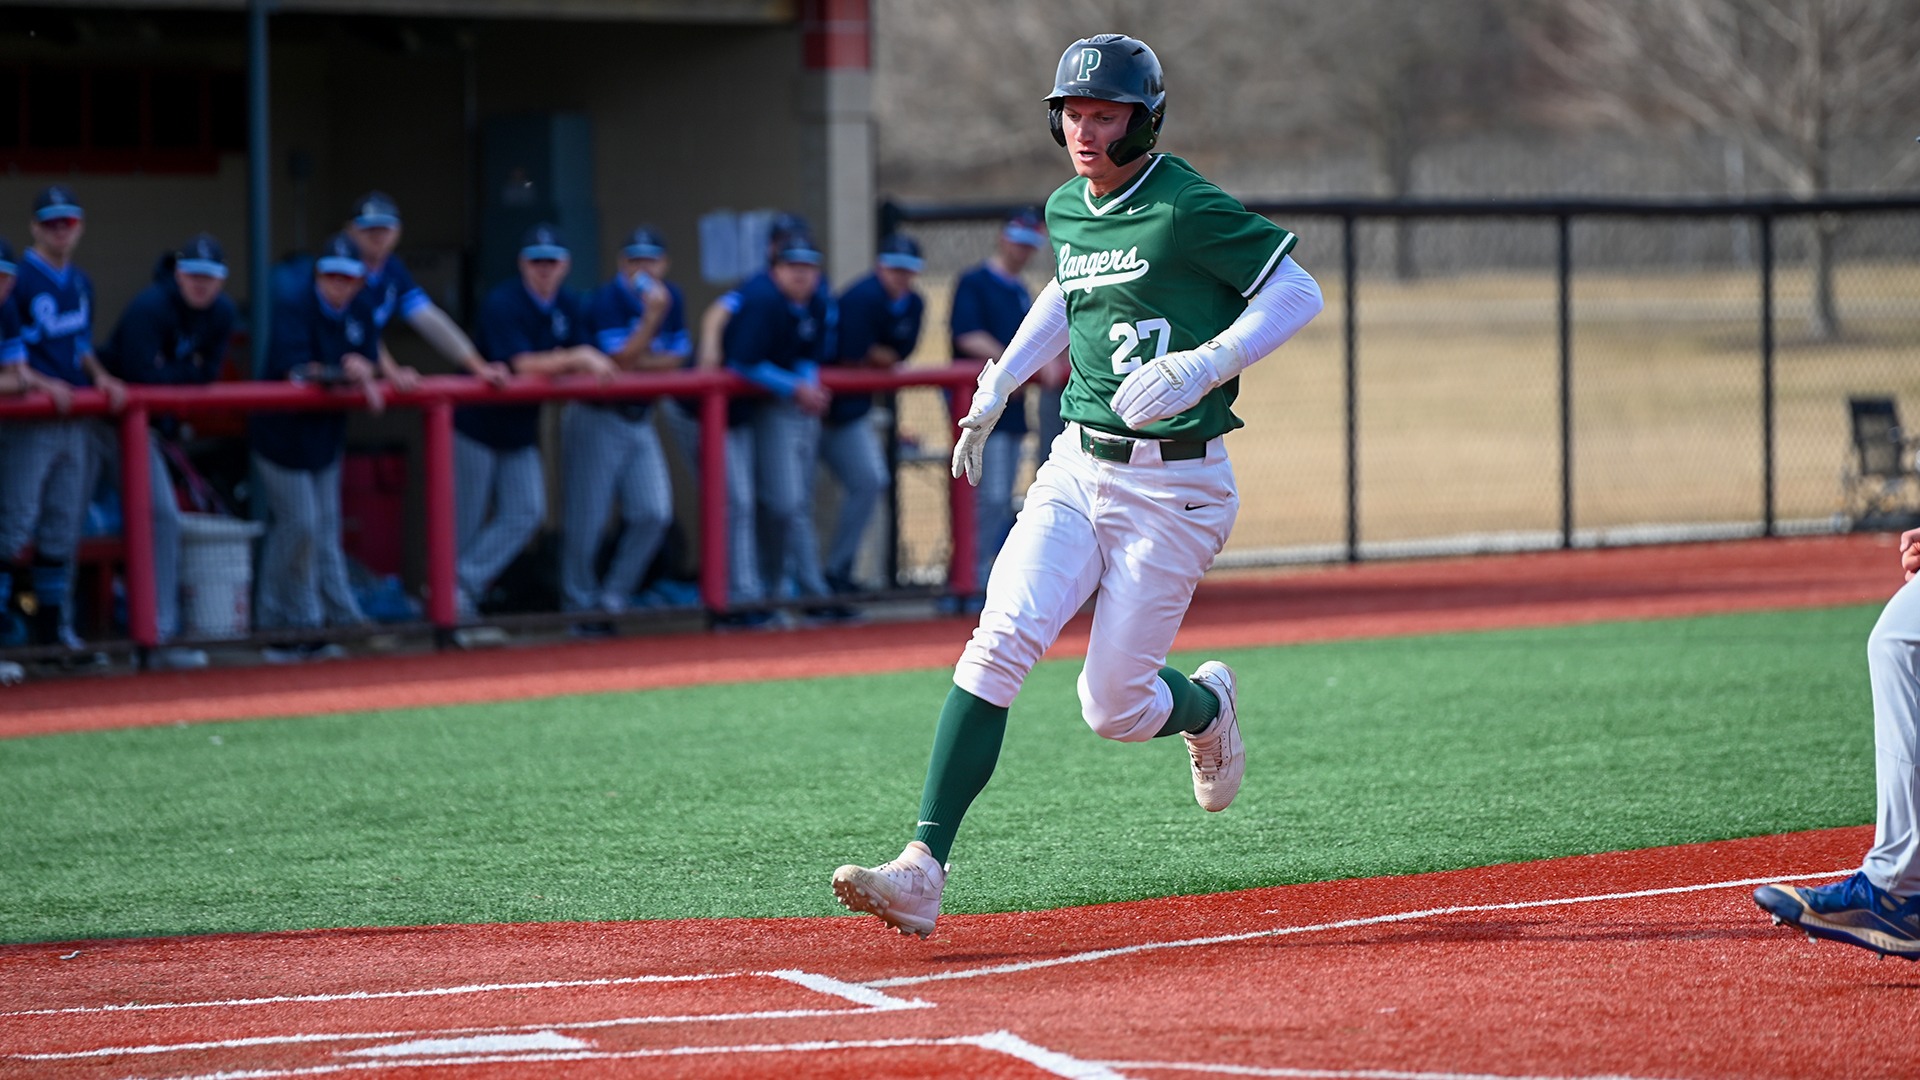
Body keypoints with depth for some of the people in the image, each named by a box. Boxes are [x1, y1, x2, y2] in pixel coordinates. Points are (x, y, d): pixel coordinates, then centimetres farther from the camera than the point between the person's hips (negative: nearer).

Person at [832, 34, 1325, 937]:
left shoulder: (1187, 211, -13)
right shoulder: (1067, 211, 9)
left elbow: (1299, 294, -14)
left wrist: (1199, 367, -25)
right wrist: (997, 386, 21)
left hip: (1175, 485, -5)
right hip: (1079, 466, 5)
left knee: (1113, 708, -3)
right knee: (1000, 641, -15)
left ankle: (1206, 707, 35)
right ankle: (923, 868, -20)